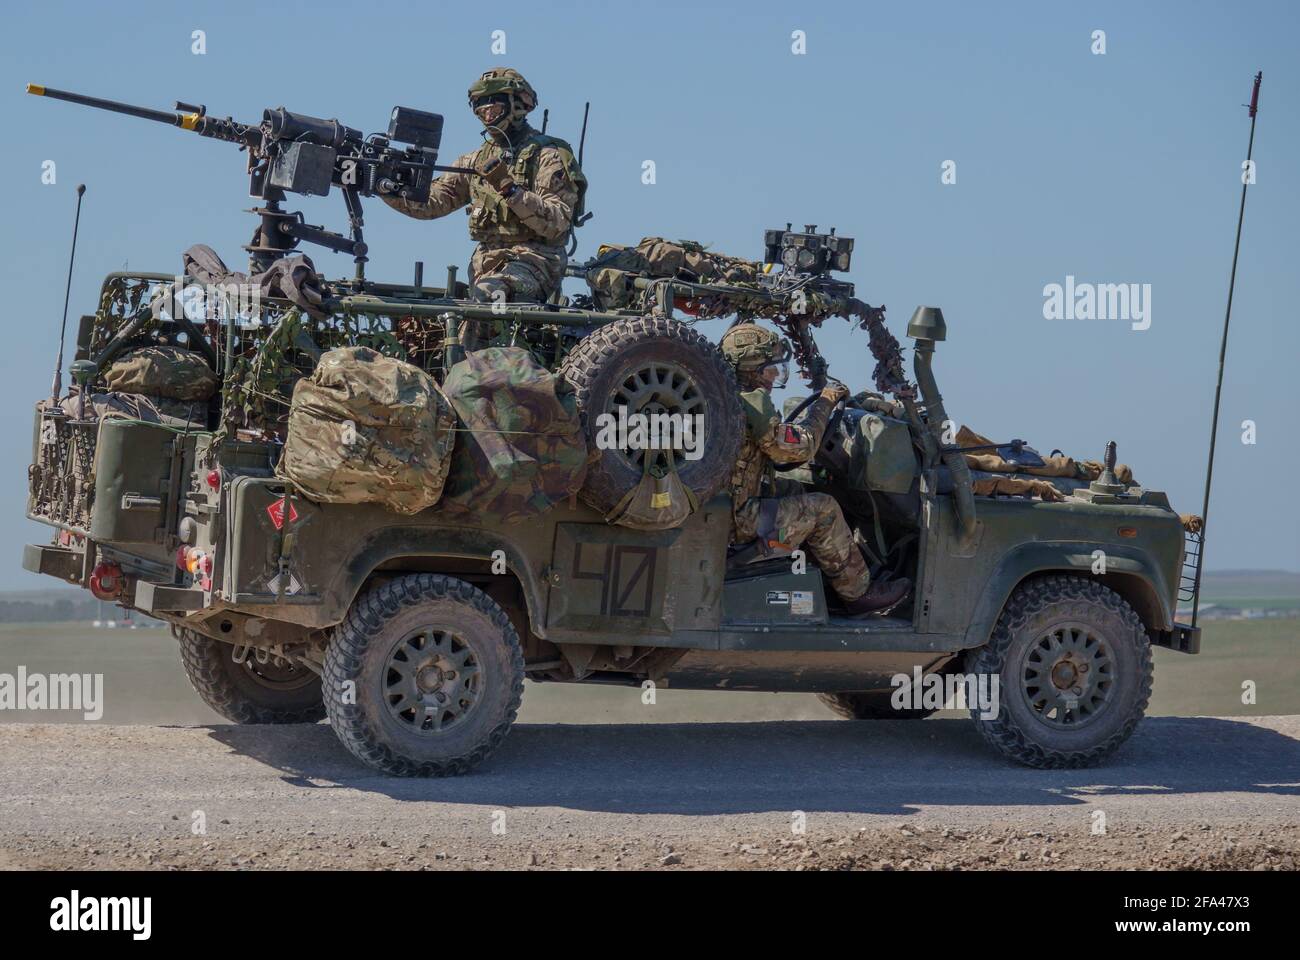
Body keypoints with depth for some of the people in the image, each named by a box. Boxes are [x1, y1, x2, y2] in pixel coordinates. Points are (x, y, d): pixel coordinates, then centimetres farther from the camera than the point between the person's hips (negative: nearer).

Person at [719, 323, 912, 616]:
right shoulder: (752, 403, -19)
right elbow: (800, 447, -14)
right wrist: (824, 403, -1)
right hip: (737, 519, -10)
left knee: (794, 490, 23)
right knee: (823, 509, -2)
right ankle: (859, 594, 9)